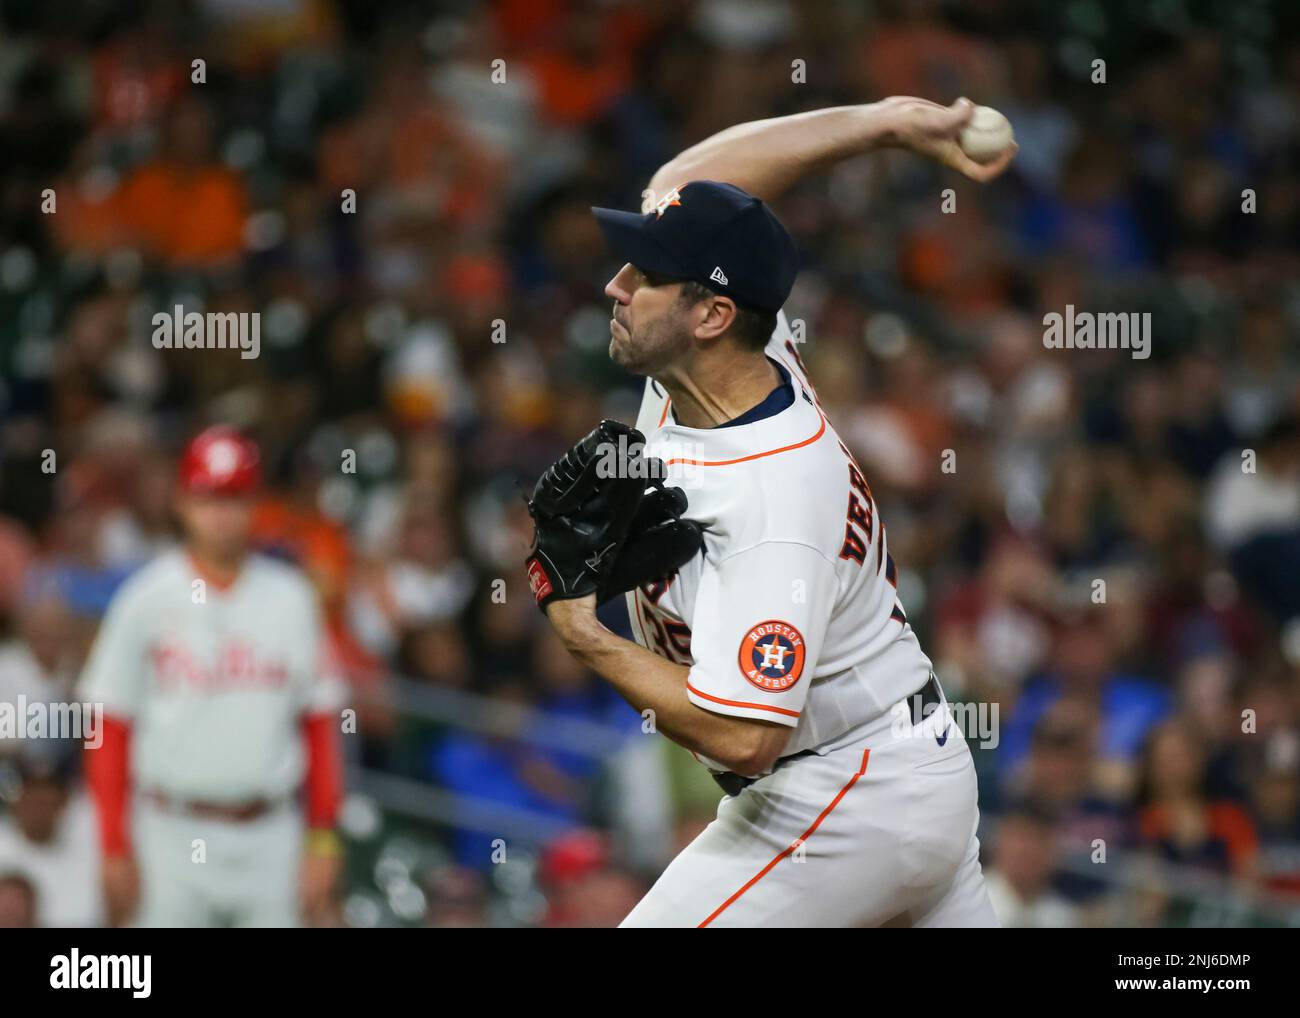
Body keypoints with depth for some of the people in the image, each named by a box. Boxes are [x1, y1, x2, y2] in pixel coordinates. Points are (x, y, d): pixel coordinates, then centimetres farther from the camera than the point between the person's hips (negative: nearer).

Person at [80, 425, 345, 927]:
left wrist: (323, 842, 3)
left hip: (269, 835, 2)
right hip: (174, 836, -2)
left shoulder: (290, 598, 6)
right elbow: (110, 732, 1)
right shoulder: (146, 599, -1)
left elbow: (319, 724, 8)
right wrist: (115, 849, -4)